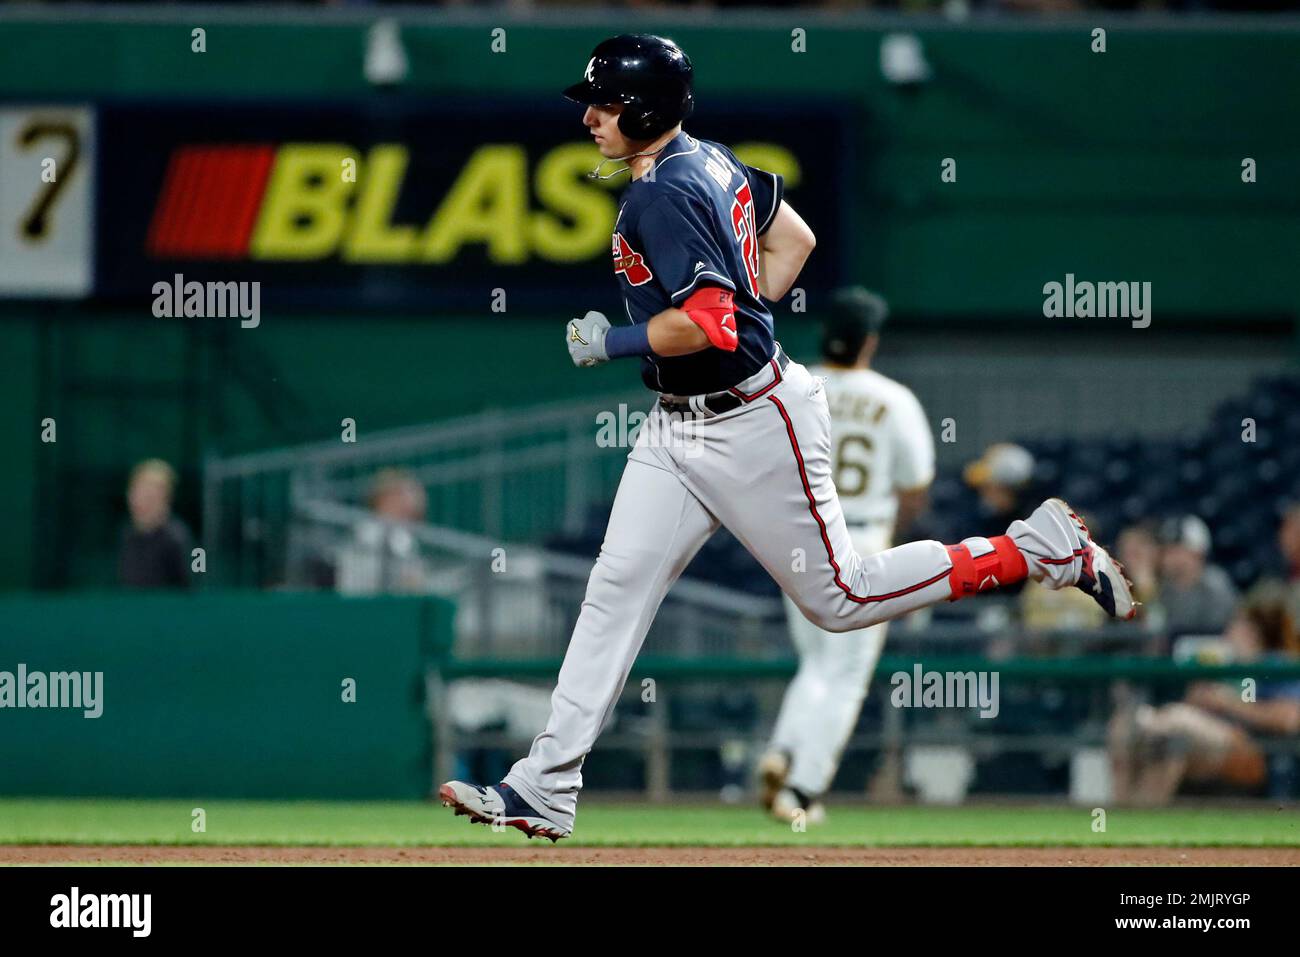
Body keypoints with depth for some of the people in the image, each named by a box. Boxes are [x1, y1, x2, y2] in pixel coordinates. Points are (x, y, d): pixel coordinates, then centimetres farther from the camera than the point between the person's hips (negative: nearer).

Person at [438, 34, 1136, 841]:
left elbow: (706, 323, -29)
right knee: (618, 584, 1)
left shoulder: (664, 195, -22)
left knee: (841, 598, 1)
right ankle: (547, 790, -2)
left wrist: (611, 344, -16)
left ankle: (1048, 549, 10)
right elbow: (794, 239, 19)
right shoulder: (711, 161, 8)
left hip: (751, 425, -10)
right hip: (680, 427, 10)